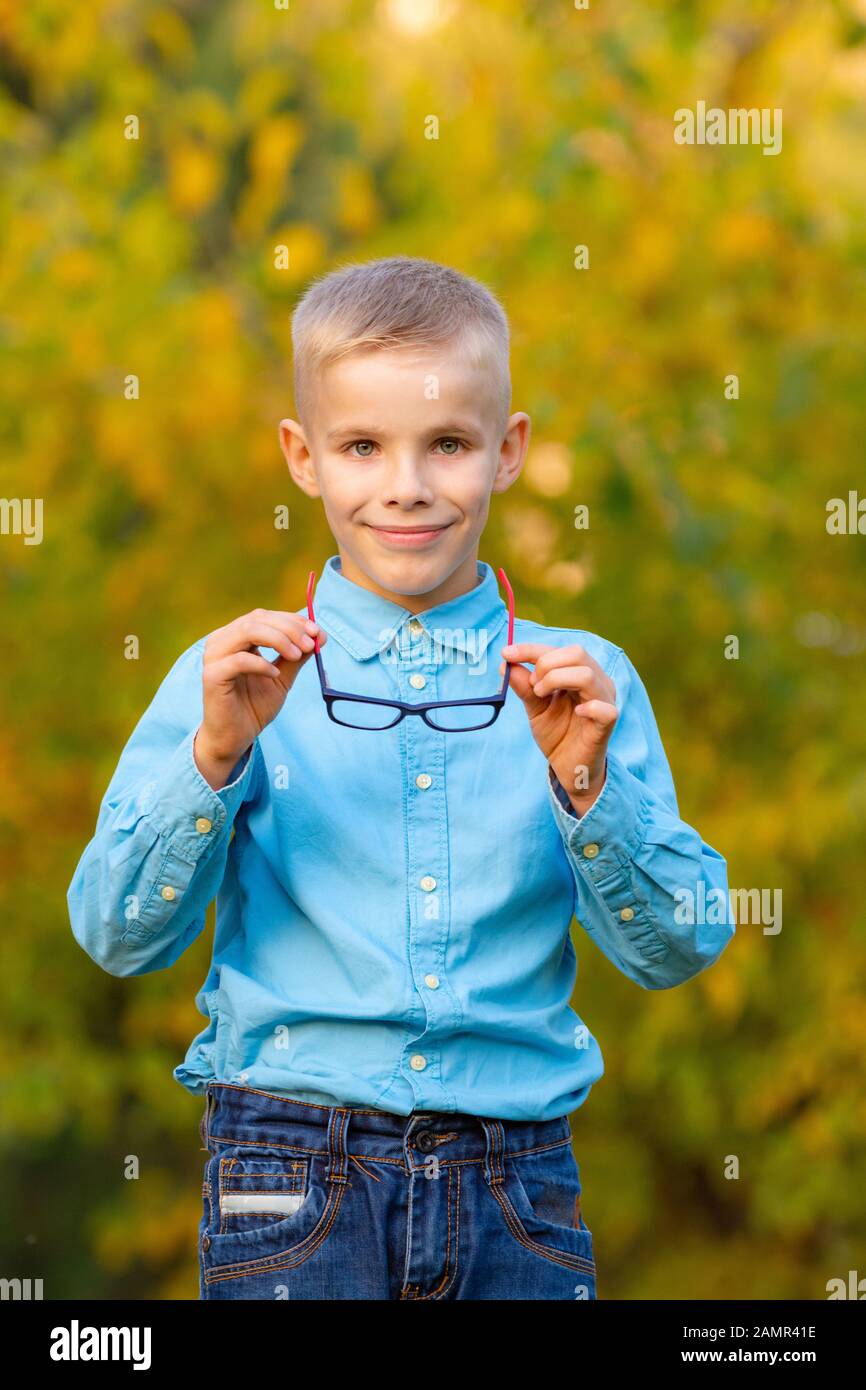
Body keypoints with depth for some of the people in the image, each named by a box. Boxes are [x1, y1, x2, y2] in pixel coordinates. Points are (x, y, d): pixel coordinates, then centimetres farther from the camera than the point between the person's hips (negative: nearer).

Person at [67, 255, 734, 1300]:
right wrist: (215, 755, -16)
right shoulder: (238, 680, 3)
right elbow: (119, 937, -3)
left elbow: (674, 950, 0)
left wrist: (584, 784, -14)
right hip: (295, 1170, -1)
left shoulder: (583, 684, 6)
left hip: (518, 1180, 1)